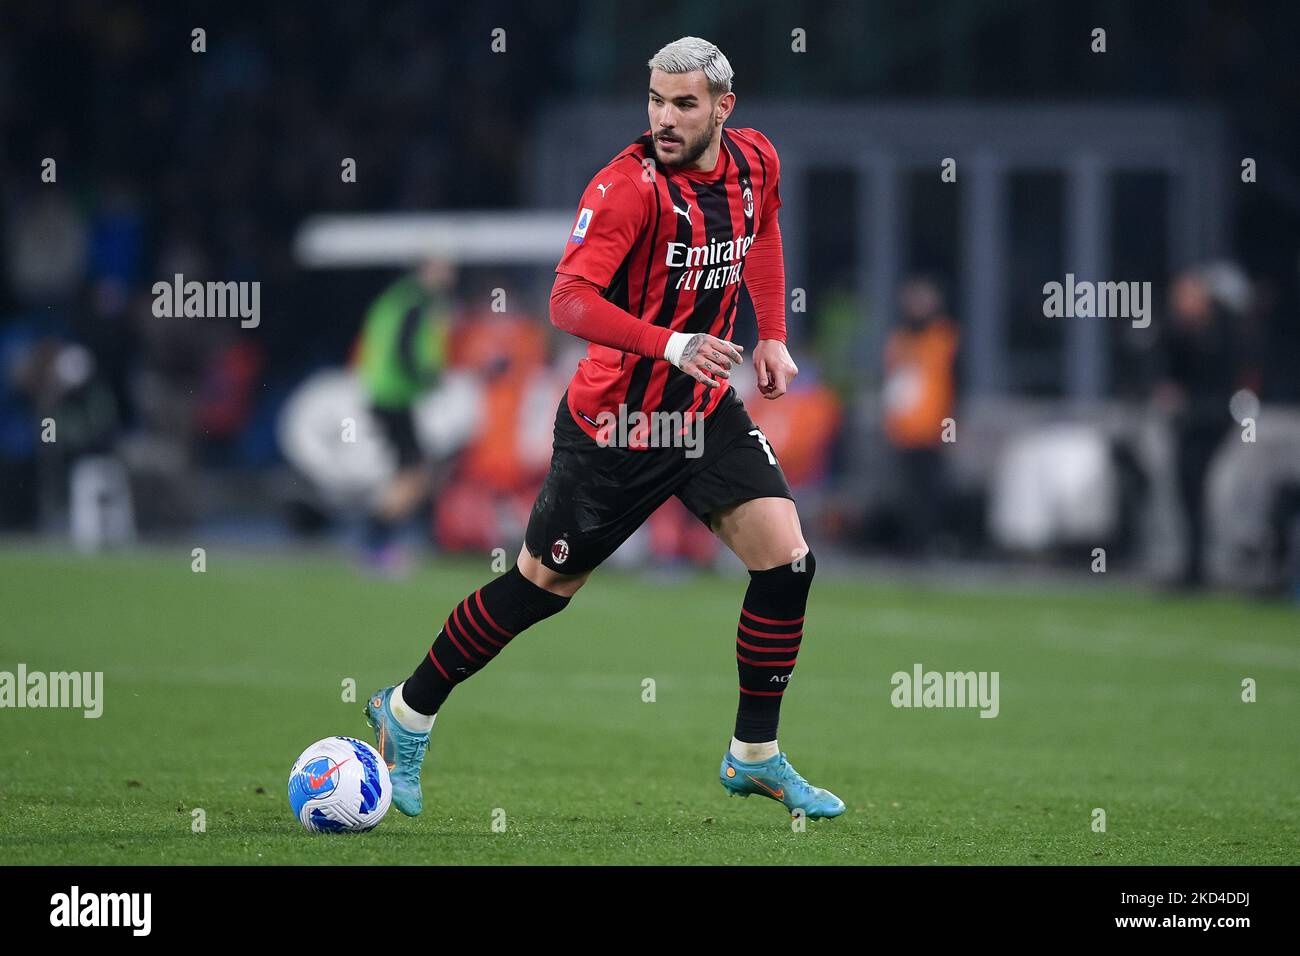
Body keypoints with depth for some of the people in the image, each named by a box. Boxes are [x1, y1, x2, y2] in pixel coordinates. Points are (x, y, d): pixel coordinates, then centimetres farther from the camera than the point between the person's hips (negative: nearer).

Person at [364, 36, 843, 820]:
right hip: (614, 422, -6)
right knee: (542, 585, 4)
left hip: (707, 409, 6)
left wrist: (772, 336, 15)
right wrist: (670, 345, -40)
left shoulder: (754, 161, -2)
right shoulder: (630, 185, -23)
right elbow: (569, 301, -30)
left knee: (787, 562, -7)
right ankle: (408, 714, 25)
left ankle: (755, 757, 8)